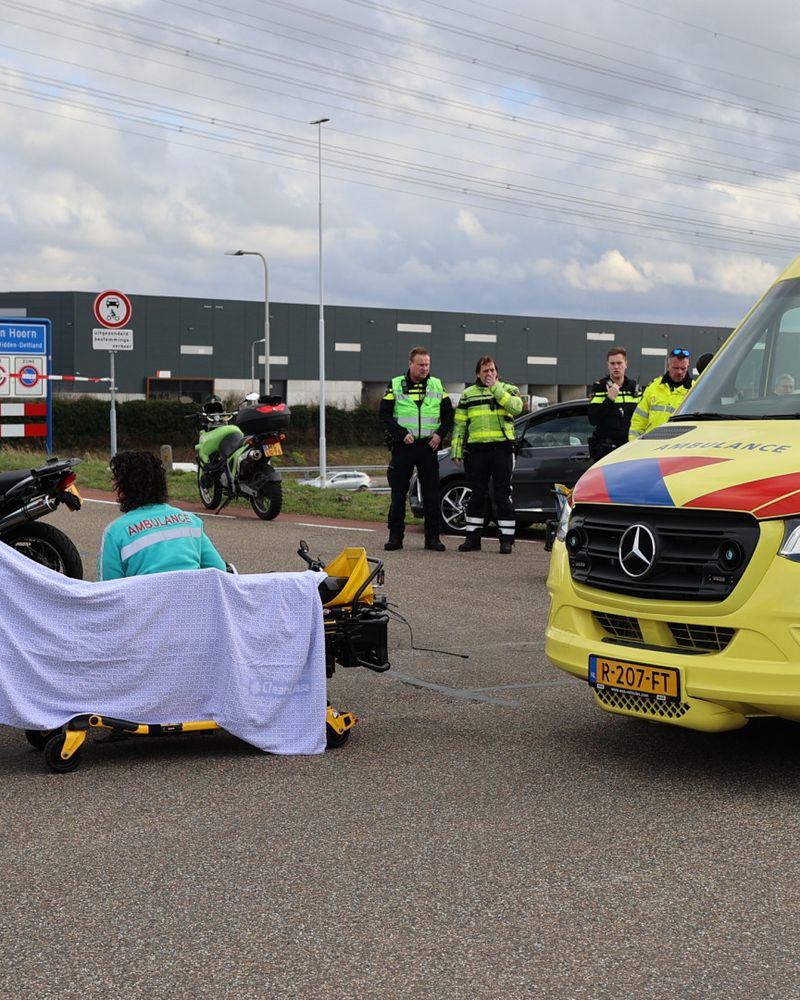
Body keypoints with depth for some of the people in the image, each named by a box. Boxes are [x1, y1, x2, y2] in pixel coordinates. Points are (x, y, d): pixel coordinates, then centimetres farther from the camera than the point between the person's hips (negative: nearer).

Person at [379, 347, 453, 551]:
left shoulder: (437, 385, 10)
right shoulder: (395, 385, 3)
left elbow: (448, 414, 13)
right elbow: (384, 413, -2)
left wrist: (440, 434, -3)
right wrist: (401, 434, -12)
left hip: (428, 446, 2)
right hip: (403, 447, -2)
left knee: (431, 493, 0)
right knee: (398, 493, 1)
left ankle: (432, 538, 6)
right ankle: (395, 536, 8)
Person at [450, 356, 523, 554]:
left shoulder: (508, 389, 8)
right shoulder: (468, 395, 14)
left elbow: (516, 407, -14)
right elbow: (459, 424, 13)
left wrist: (496, 387, -12)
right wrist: (456, 449, 4)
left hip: (502, 449, -2)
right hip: (476, 450, 2)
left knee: (502, 495, -2)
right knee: (477, 495, 6)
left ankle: (506, 539, 3)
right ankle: (473, 538, 13)